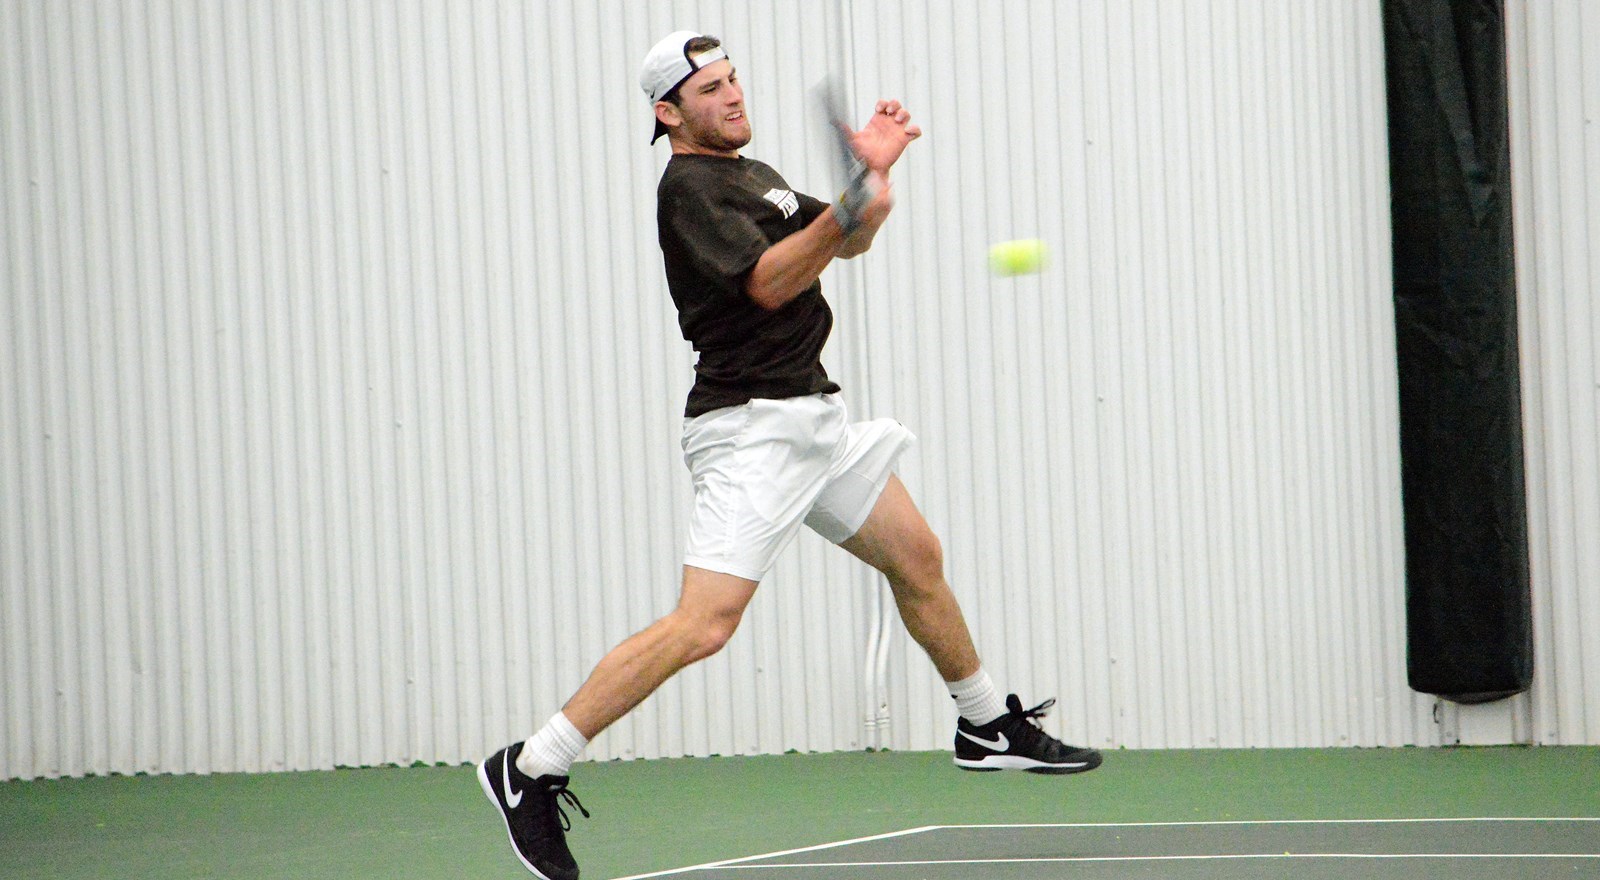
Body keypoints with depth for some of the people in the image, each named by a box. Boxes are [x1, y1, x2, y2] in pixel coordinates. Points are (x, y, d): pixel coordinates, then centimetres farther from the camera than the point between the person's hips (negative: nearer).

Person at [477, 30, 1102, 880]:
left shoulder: (753, 174, 18)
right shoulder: (689, 188, -11)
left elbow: (845, 246, 26)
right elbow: (768, 283, -23)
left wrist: (873, 169, 9)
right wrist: (846, 211, -36)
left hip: (814, 417, 10)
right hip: (750, 426, -10)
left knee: (918, 561, 17)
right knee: (704, 623, -20)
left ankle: (988, 726, 37)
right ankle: (529, 770, -19)